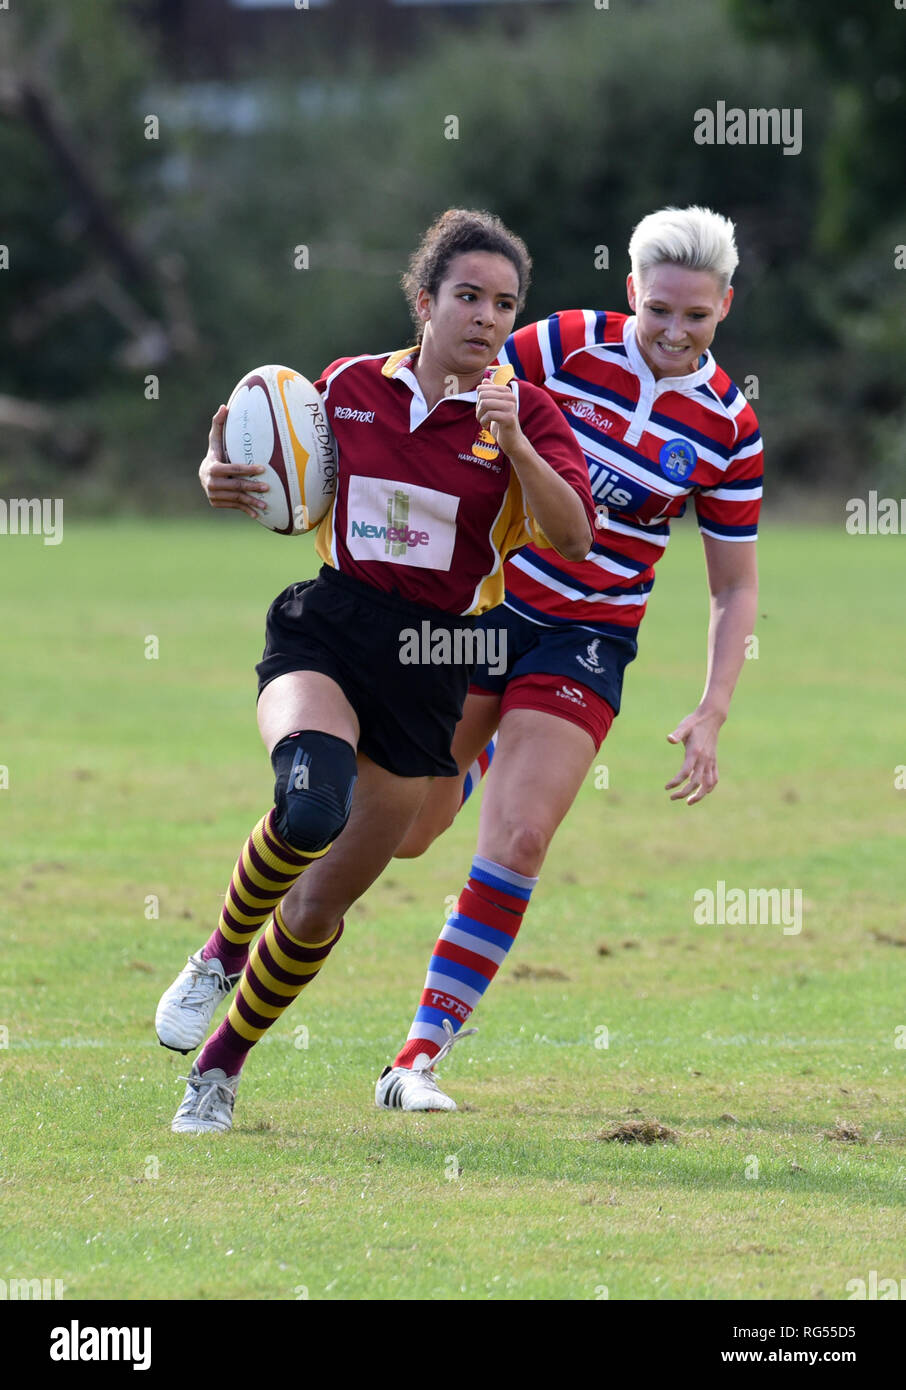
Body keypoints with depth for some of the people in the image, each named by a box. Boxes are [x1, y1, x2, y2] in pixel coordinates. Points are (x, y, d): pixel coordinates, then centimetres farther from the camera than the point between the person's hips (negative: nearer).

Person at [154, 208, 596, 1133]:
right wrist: (221, 476, -3)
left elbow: (574, 539, -15)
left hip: (431, 660, 1)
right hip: (324, 631, 0)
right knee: (311, 807, -32)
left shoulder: (524, 413, -2)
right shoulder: (351, 386, 4)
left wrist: (516, 447, -29)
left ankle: (218, 1070, 26)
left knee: (322, 904, 5)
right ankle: (219, 957, -4)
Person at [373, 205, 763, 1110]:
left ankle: (417, 1060, -6)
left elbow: (734, 587, 2)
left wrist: (710, 715, -8)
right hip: (480, 599, 1)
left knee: (518, 840, -14)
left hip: (588, 637, -1)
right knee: (400, 834, 2)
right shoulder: (569, 346, -10)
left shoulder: (728, 430, -6)